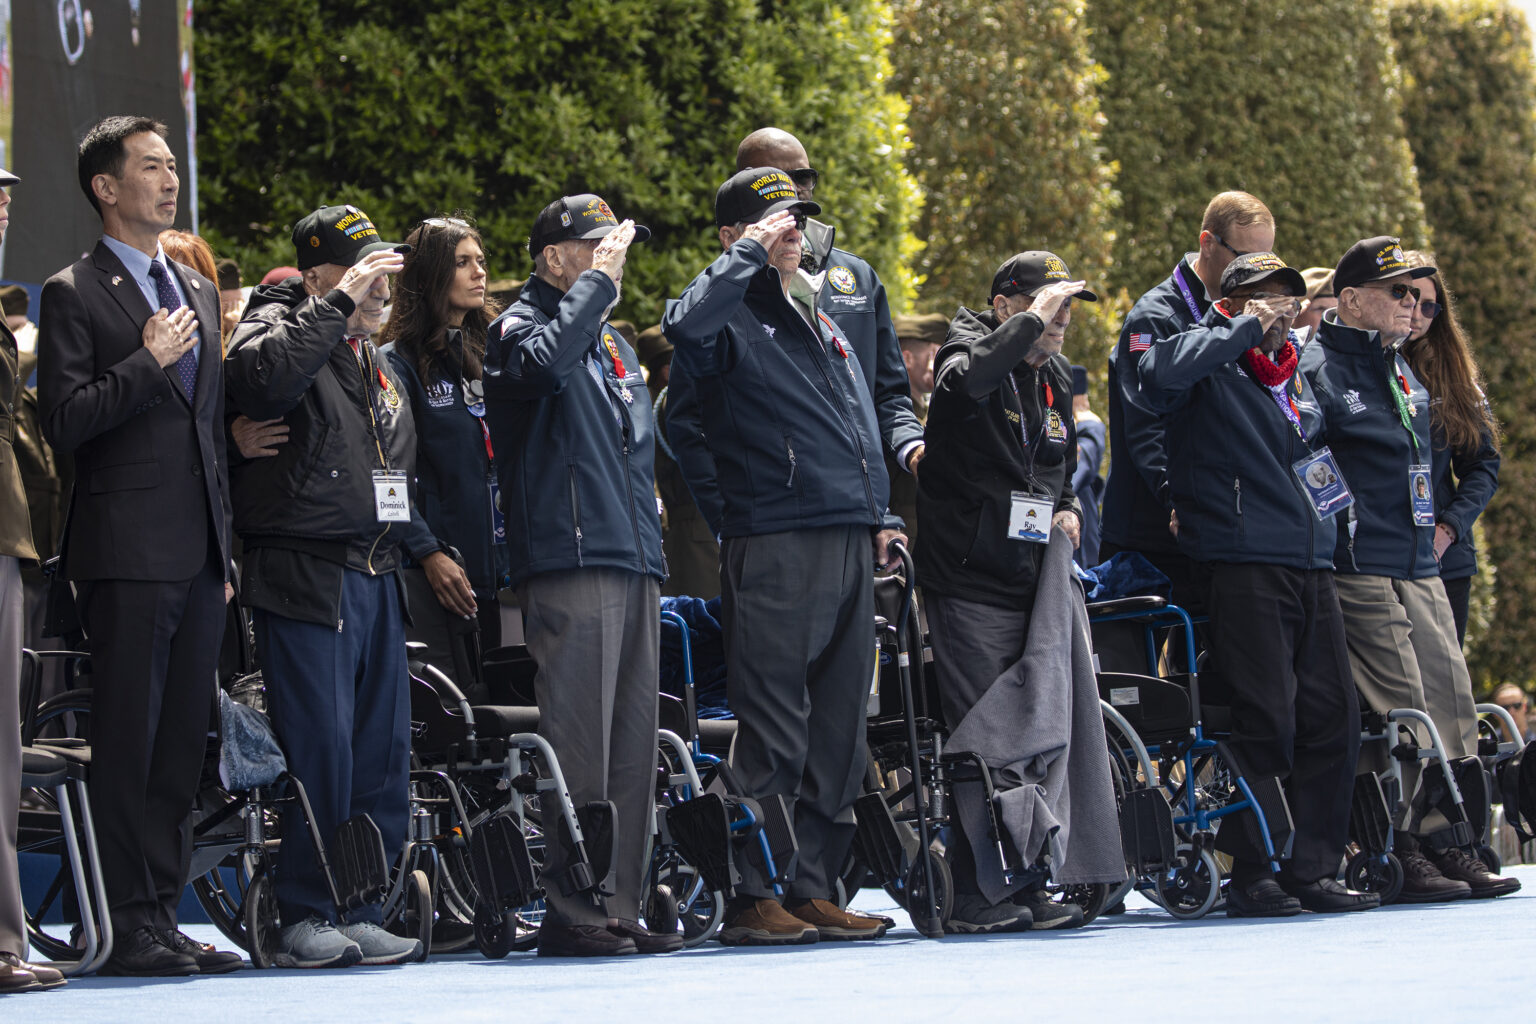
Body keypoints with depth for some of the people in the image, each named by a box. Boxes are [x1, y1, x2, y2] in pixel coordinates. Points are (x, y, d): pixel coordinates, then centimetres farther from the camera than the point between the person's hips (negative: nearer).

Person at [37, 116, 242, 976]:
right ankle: (130, 927, -4)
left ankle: (165, 917, 11)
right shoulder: (75, 294, -2)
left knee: (185, 742, 7)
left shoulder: (197, 291, 19)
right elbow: (65, 422, -11)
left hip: (200, 553, 7)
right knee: (129, 741, -5)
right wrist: (147, 363, -16)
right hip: (128, 550, -7)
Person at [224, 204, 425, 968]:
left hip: (376, 581, 8)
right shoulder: (279, 325, -4)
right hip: (306, 581, -8)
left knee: (383, 751, 6)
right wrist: (339, 302, -26)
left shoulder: (373, 360, 21)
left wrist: (424, 550, 22)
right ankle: (305, 918, -3)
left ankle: (363, 911, 12)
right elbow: (263, 374, -29)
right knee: (319, 750, -10)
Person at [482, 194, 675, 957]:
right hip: (569, 562, -9)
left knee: (633, 746, 7)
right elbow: (545, 360, -27)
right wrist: (600, 280, -17)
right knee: (577, 750, -11)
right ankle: (569, 912, -10)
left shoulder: (612, 343, 24)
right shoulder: (521, 327, -2)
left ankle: (619, 907, 10)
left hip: (632, 567, 9)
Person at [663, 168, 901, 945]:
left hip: (849, 540, 8)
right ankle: (752, 896, -6)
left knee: (837, 728, 8)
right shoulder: (730, 319, -3)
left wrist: (880, 515, 20)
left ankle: (814, 888, 13)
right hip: (773, 544, -8)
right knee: (772, 731, -9)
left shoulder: (821, 318, 22)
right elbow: (686, 324, -28)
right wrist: (753, 255, -20)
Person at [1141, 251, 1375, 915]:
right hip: (1242, 563, -8)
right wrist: (1247, 327, -16)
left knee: (1332, 717, 3)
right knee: (1265, 722, -11)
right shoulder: (1211, 367, -1)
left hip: (1311, 566, 8)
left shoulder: (1297, 377, 24)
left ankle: (1312, 870, 10)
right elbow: (1161, 371, -25)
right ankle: (1251, 876, -5)